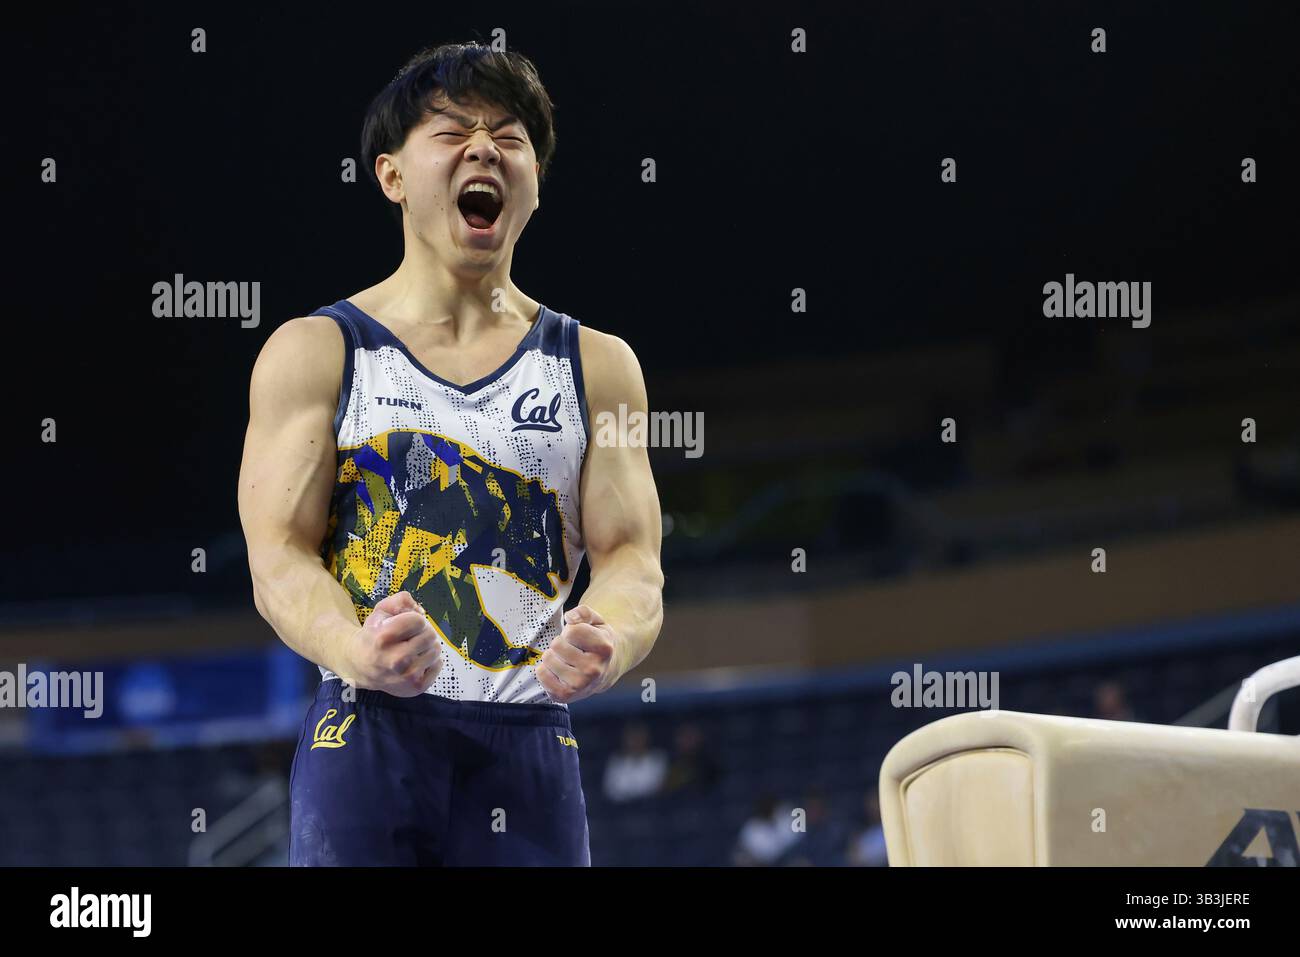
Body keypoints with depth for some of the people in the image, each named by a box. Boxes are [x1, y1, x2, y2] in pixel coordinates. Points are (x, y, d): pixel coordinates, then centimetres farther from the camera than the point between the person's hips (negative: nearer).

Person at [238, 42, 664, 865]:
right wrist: (359, 653, -25)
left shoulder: (598, 367, 12)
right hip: (369, 737, -2)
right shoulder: (315, 353, 7)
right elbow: (280, 556, -3)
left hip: (530, 746, 2)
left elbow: (631, 560, 4)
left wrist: (602, 650, -21)